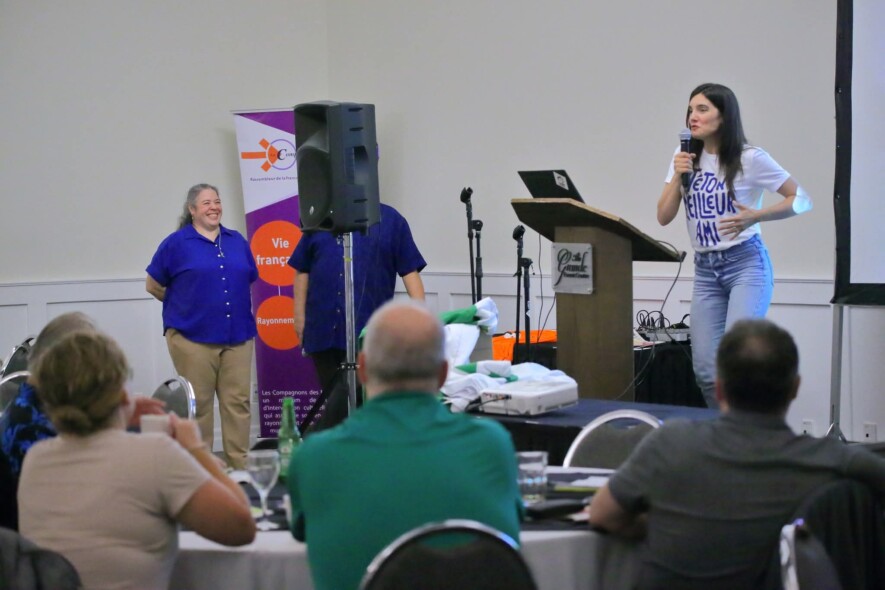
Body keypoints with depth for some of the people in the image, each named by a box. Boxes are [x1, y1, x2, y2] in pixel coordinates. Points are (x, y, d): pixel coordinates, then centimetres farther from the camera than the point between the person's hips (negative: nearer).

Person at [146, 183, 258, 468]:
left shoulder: (237, 241, 11)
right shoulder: (177, 243, 0)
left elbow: (250, 279, 23)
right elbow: (153, 285, 5)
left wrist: (233, 305, 13)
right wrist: (182, 305, 8)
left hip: (237, 335, 4)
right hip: (193, 337, -4)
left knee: (238, 401, 3)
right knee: (198, 405, 1)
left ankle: (240, 465, 9)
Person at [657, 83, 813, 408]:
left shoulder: (749, 159, -7)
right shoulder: (685, 159, 8)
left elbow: (801, 200, -5)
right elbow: (664, 217, 5)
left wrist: (754, 216, -18)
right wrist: (678, 177, -9)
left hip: (746, 263, -5)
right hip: (705, 269, 5)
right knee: (705, 369, 0)